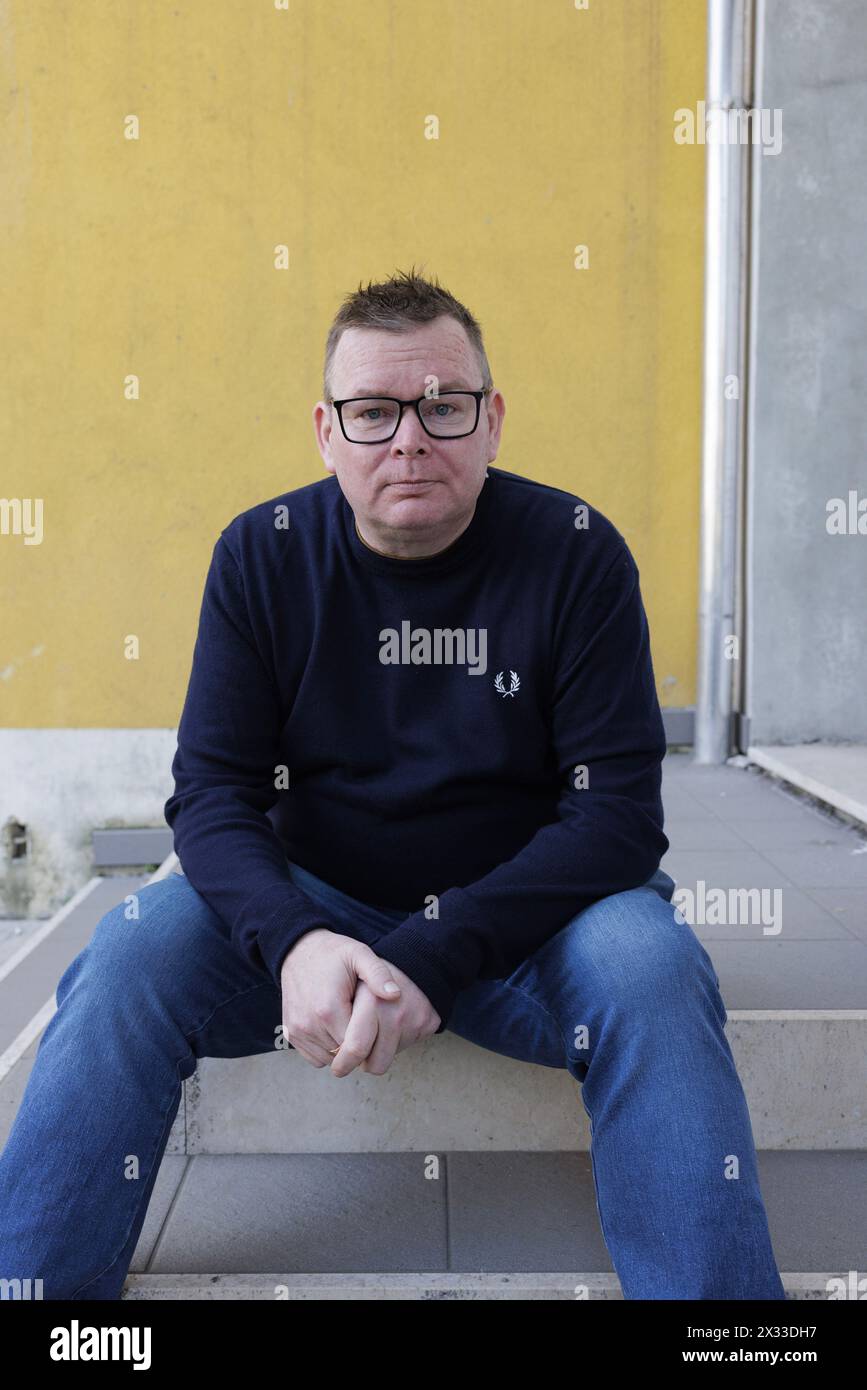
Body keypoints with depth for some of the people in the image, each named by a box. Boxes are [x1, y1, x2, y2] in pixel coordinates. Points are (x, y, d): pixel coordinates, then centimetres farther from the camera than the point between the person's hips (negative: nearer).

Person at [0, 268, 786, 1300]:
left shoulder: (575, 551, -9)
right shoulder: (262, 555, -3)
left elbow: (619, 810, -14)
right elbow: (212, 791, -7)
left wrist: (435, 957, -27)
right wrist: (294, 940, -29)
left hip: (522, 910, -1)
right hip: (315, 904, 2)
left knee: (648, 965, -31)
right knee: (132, 953, -24)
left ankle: (711, 1288, -16)